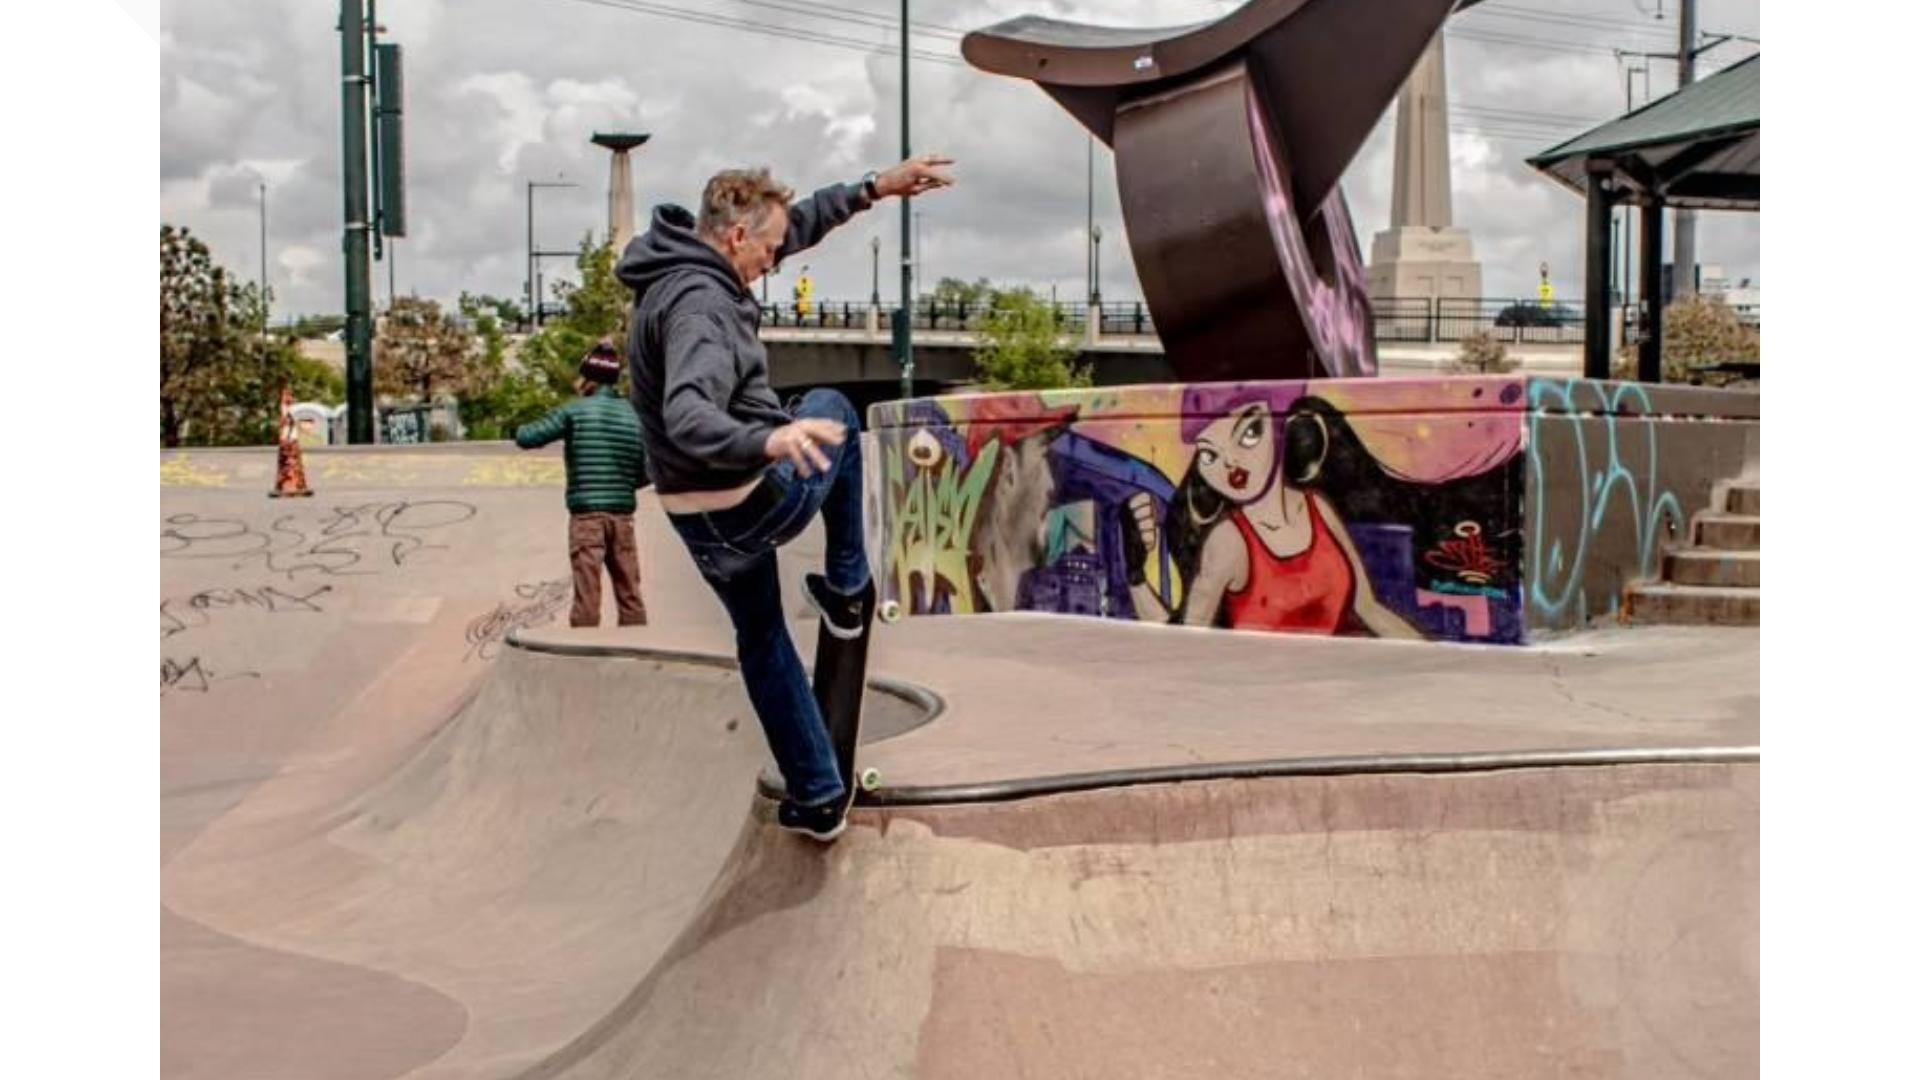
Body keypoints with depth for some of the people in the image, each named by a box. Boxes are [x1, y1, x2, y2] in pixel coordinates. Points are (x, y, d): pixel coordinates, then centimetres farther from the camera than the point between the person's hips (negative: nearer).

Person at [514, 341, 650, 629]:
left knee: (587, 597, -2)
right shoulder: (634, 416, 8)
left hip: (587, 516, -4)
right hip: (623, 516, 4)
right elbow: (646, 473, 8)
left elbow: (525, 438, -4)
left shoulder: (576, 410, -3)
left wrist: (523, 430, 19)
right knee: (630, 595, 7)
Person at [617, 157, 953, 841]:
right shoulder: (700, 303, -28)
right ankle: (848, 590, 28)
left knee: (761, 639, 24)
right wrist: (767, 440, -61)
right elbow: (688, 417, -43)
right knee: (832, 410, 23)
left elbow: (796, 223, 13)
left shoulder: (683, 269, 2)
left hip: (698, 518, 8)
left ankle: (816, 796, 31)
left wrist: (873, 189, 15)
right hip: (758, 500, -8)